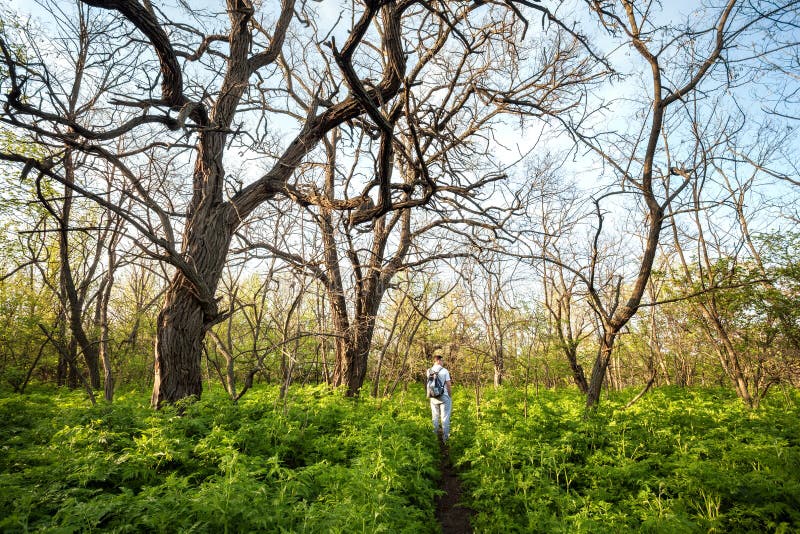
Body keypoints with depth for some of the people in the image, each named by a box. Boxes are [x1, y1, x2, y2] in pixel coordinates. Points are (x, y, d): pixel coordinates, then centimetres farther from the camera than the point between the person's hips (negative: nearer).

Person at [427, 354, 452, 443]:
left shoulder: (428, 371, 0)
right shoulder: (444, 371, -11)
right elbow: (448, 384, -8)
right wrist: (450, 396, 4)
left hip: (433, 398, 4)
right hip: (444, 397, -4)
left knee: (435, 417, 14)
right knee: (445, 418, 5)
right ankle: (445, 438, 6)